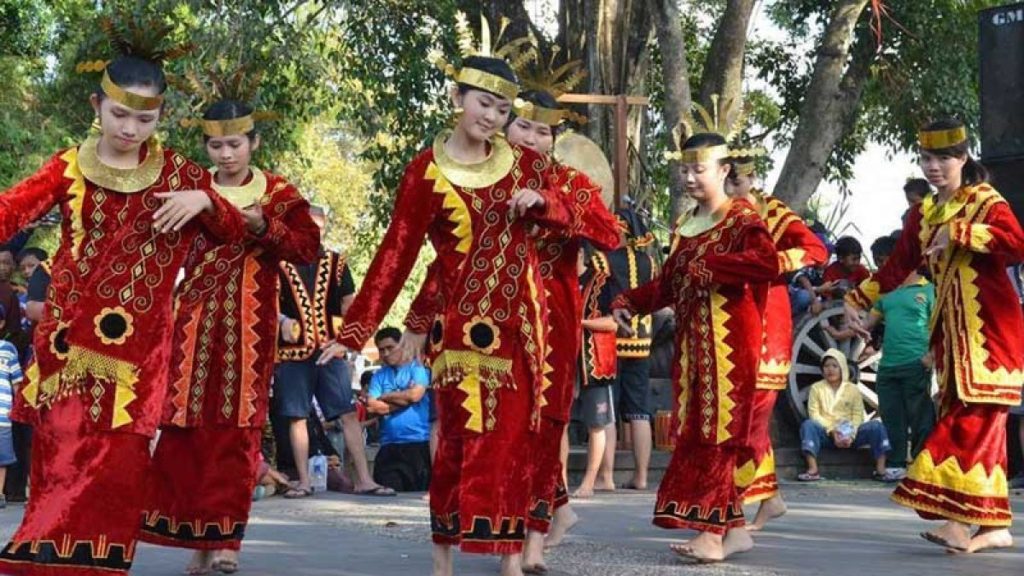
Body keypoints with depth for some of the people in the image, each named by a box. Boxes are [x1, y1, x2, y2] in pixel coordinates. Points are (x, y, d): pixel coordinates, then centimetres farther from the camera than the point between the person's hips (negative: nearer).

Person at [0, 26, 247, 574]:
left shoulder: (176, 172, 7)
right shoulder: (70, 167, 3)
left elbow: (235, 231, 12)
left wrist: (204, 200, -9)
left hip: (139, 338, 1)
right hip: (69, 333, -1)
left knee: (120, 458, -4)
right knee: (61, 452, -2)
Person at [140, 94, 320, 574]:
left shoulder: (278, 193, 6)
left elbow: (308, 247, -1)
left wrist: (264, 227, -13)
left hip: (248, 323, -1)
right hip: (194, 320, 2)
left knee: (235, 425, -5)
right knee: (187, 425, -4)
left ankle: (223, 537, -3)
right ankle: (196, 536, 3)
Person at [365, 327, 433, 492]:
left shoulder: (417, 368, 6)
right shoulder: (379, 375, 15)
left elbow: (415, 395, -11)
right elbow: (372, 407, 1)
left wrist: (384, 397, 3)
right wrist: (404, 399, -2)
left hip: (419, 442, -3)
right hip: (389, 446, 3)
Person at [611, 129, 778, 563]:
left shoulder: (742, 219, -6)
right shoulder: (684, 226, 17)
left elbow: (768, 264, -23)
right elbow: (669, 283, 20)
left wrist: (711, 264, -19)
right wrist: (629, 303, 6)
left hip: (728, 342, -8)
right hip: (691, 343, 8)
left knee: (715, 430, -11)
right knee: (698, 431, 6)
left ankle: (711, 533, -12)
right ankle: (733, 529, 11)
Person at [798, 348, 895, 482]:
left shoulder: (853, 389, 8)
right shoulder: (817, 388, 5)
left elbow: (857, 416, 1)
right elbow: (814, 415, -4)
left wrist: (851, 435, -18)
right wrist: (832, 431, -19)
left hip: (849, 435, 1)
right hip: (826, 434, -1)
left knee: (876, 426, -21)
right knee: (808, 425, -31)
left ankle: (880, 470, -25)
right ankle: (813, 470, -40)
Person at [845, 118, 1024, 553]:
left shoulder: (986, 202, -6)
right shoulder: (924, 213, 14)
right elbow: (900, 265, 21)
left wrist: (959, 232, -25)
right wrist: (858, 299, 16)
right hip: (950, 326, 7)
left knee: (974, 417, -14)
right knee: (974, 422, 4)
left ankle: (961, 520, -20)